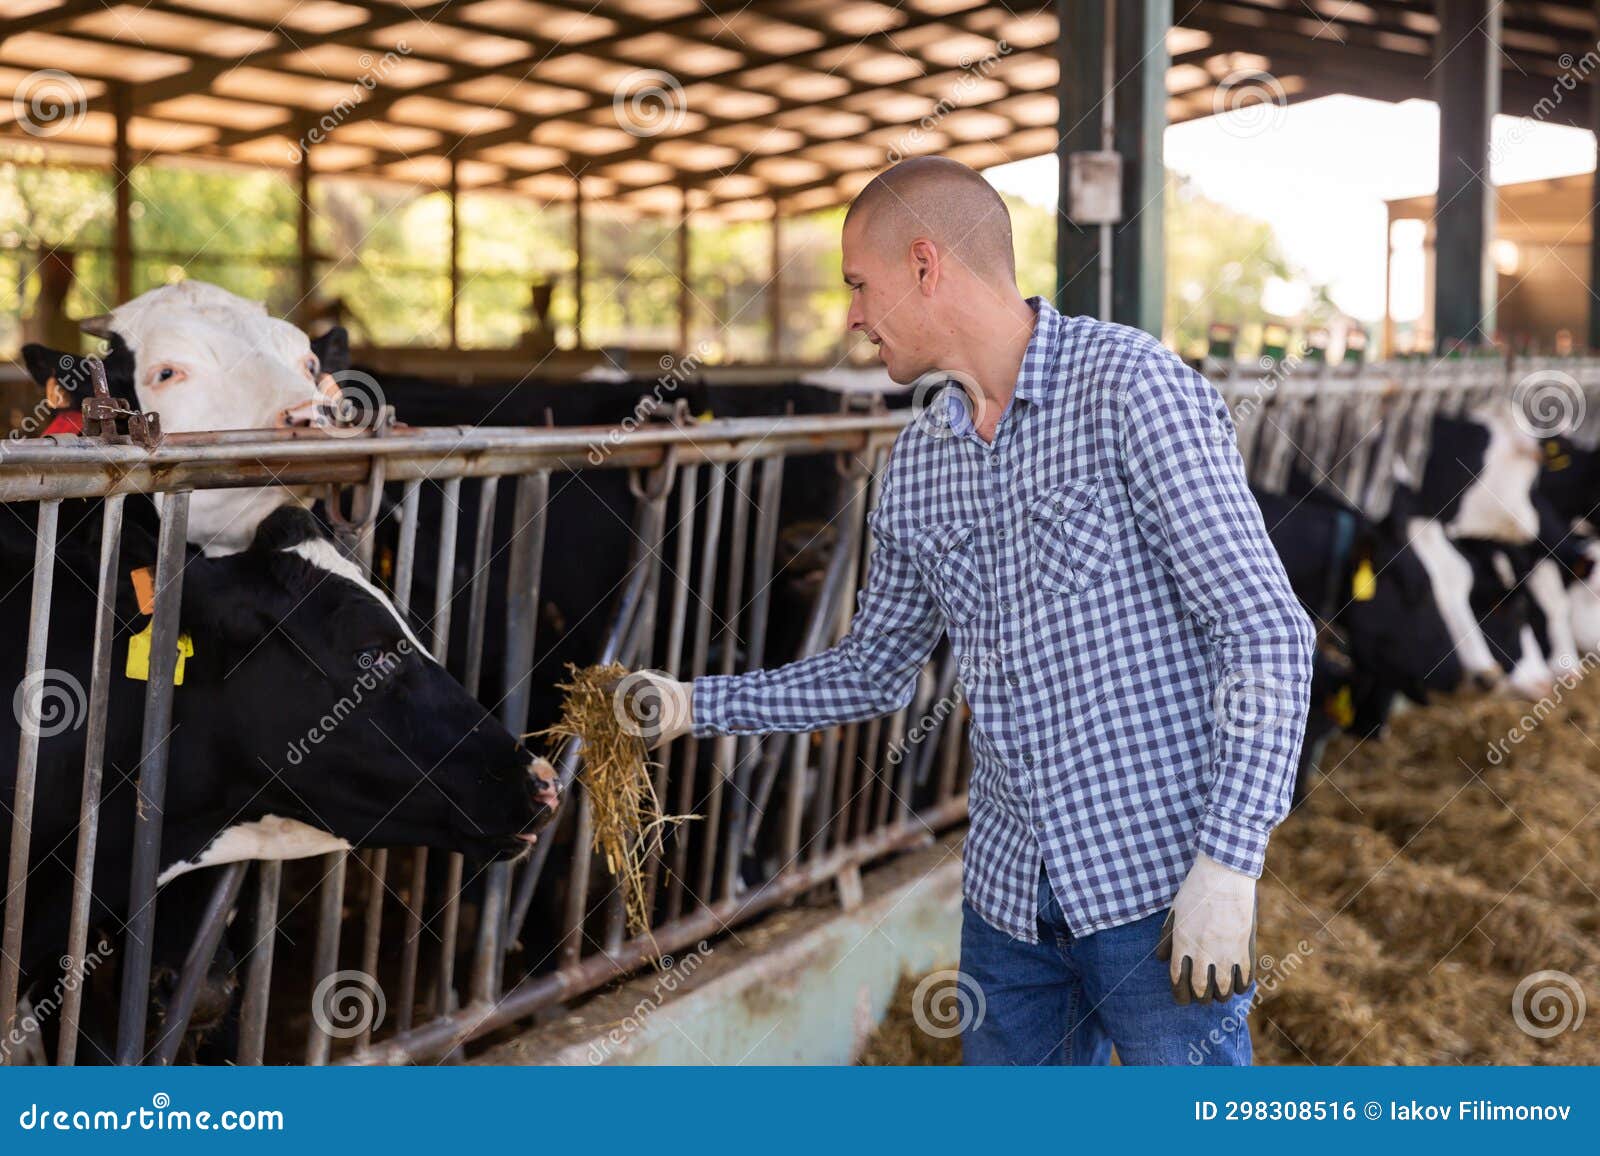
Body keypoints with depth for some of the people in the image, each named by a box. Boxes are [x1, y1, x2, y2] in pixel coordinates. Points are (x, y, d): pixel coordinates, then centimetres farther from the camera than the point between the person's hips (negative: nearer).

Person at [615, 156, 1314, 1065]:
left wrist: (1228, 863, -21)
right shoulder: (919, 462, 9)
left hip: (1157, 888, -7)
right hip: (1009, 891, 7)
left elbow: (1265, 632, -15)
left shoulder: (1130, 385, -12)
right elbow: (873, 672, 22)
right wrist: (695, 704, 15)